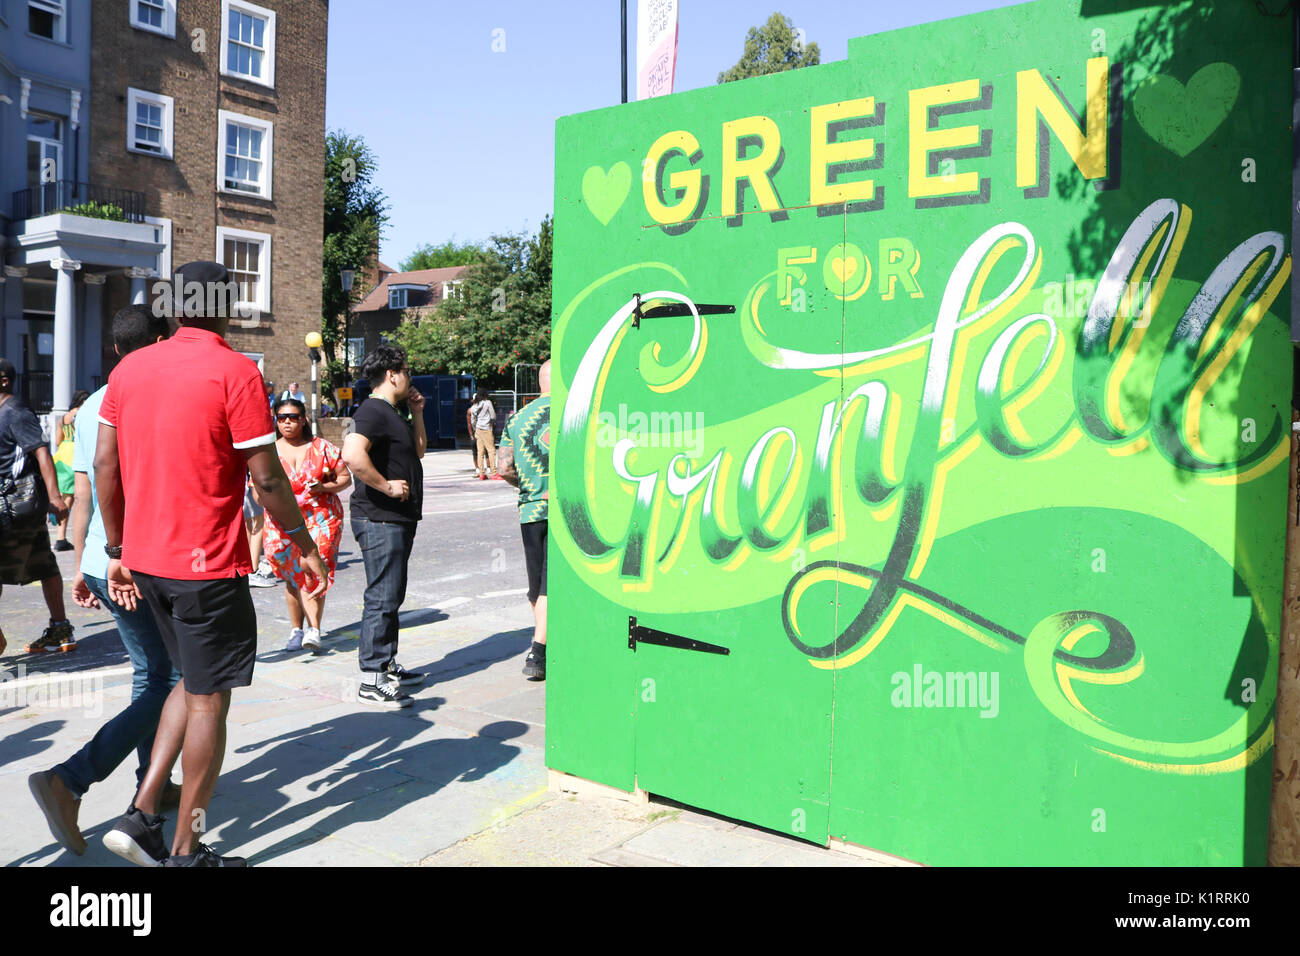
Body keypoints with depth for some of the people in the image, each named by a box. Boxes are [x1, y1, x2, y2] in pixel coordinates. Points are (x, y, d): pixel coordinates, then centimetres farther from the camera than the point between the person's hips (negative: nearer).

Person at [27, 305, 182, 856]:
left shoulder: (91, 407, 10)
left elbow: (81, 497, 14)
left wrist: (82, 567, 20)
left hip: (102, 565, 8)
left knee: (148, 674, 19)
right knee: (172, 683, 0)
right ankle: (68, 781, -9)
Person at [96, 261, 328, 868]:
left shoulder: (130, 368, 6)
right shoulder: (236, 372, -12)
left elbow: (104, 465, 8)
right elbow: (266, 478, -13)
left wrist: (118, 552, 16)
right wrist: (306, 548, -2)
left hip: (144, 559, 7)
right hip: (208, 565, -6)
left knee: (193, 682, 23)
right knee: (208, 700, 6)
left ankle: (141, 815, 18)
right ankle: (186, 852, 16)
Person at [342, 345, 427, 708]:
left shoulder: (393, 414, 18)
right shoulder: (373, 411, -16)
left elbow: (418, 451, 28)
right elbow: (352, 454, -32)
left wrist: (417, 413, 16)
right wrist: (387, 485, -23)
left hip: (398, 520, 11)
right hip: (380, 520, -11)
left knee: (392, 596, 17)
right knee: (382, 598, -7)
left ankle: (387, 665, 29)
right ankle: (371, 681, -2)